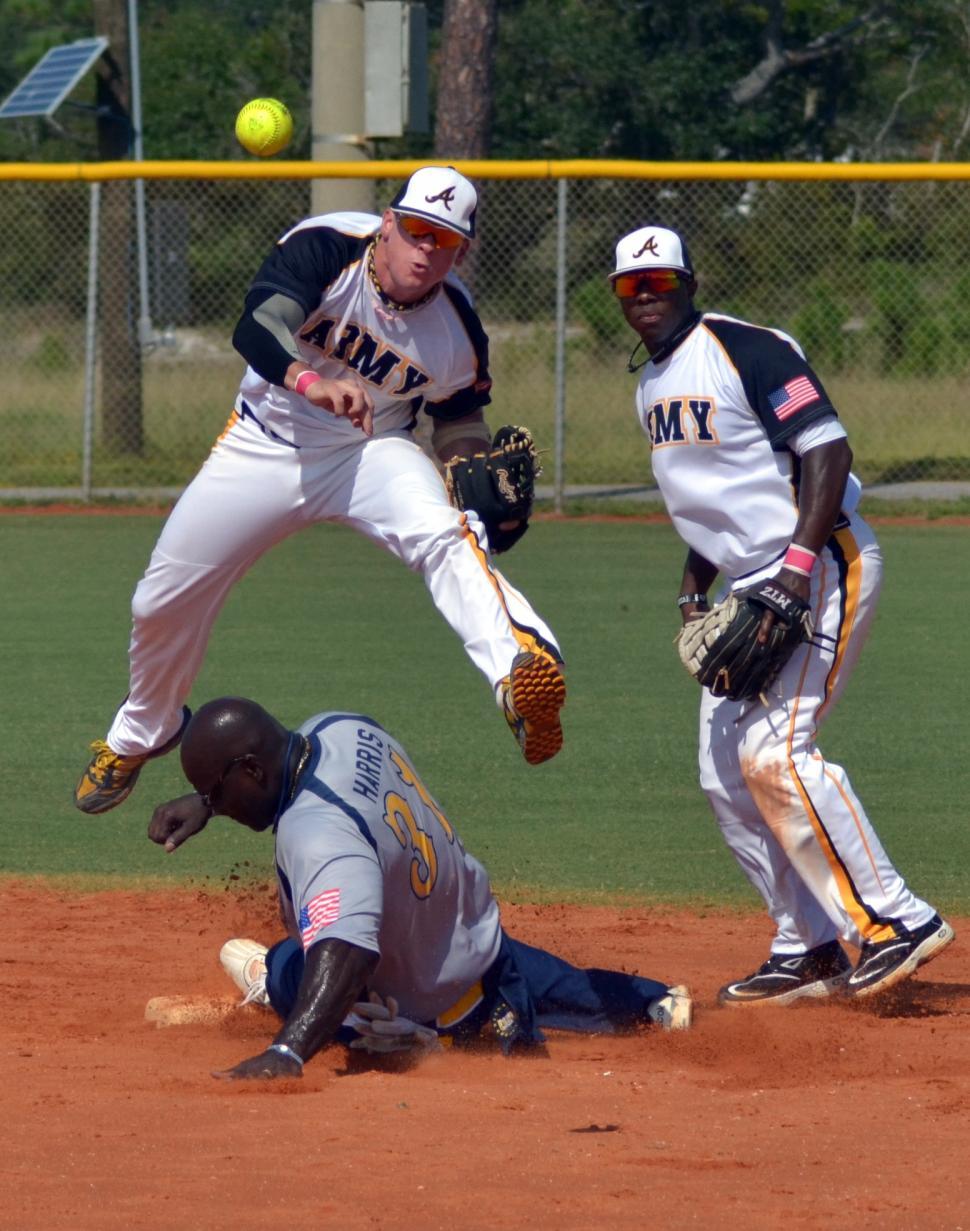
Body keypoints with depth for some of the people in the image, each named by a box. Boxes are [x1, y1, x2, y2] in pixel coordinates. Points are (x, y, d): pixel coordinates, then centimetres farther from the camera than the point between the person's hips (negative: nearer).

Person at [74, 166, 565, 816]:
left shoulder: (459, 335, -14)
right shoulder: (325, 249, -23)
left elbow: (460, 425, 3)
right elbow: (256, 329, -39)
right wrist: (313, 381, -59)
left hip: (371, 449, 0)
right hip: (266, 443, 1)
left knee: (443, 536, -34)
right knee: (163, 601, 7)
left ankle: (521, 670, -57)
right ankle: (140, 733, 38)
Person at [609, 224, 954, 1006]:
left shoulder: (747, 351, -14)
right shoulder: (653, 384, 14)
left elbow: (829, 451, -21)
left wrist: (797, 568, -28)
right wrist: (694, 591, 13)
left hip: (823, 566, -10)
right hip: (748, 585, 10)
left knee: (774, 751, -22)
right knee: (727, 775, 6)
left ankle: (895, 922, -18)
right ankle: (809, 949, 13)